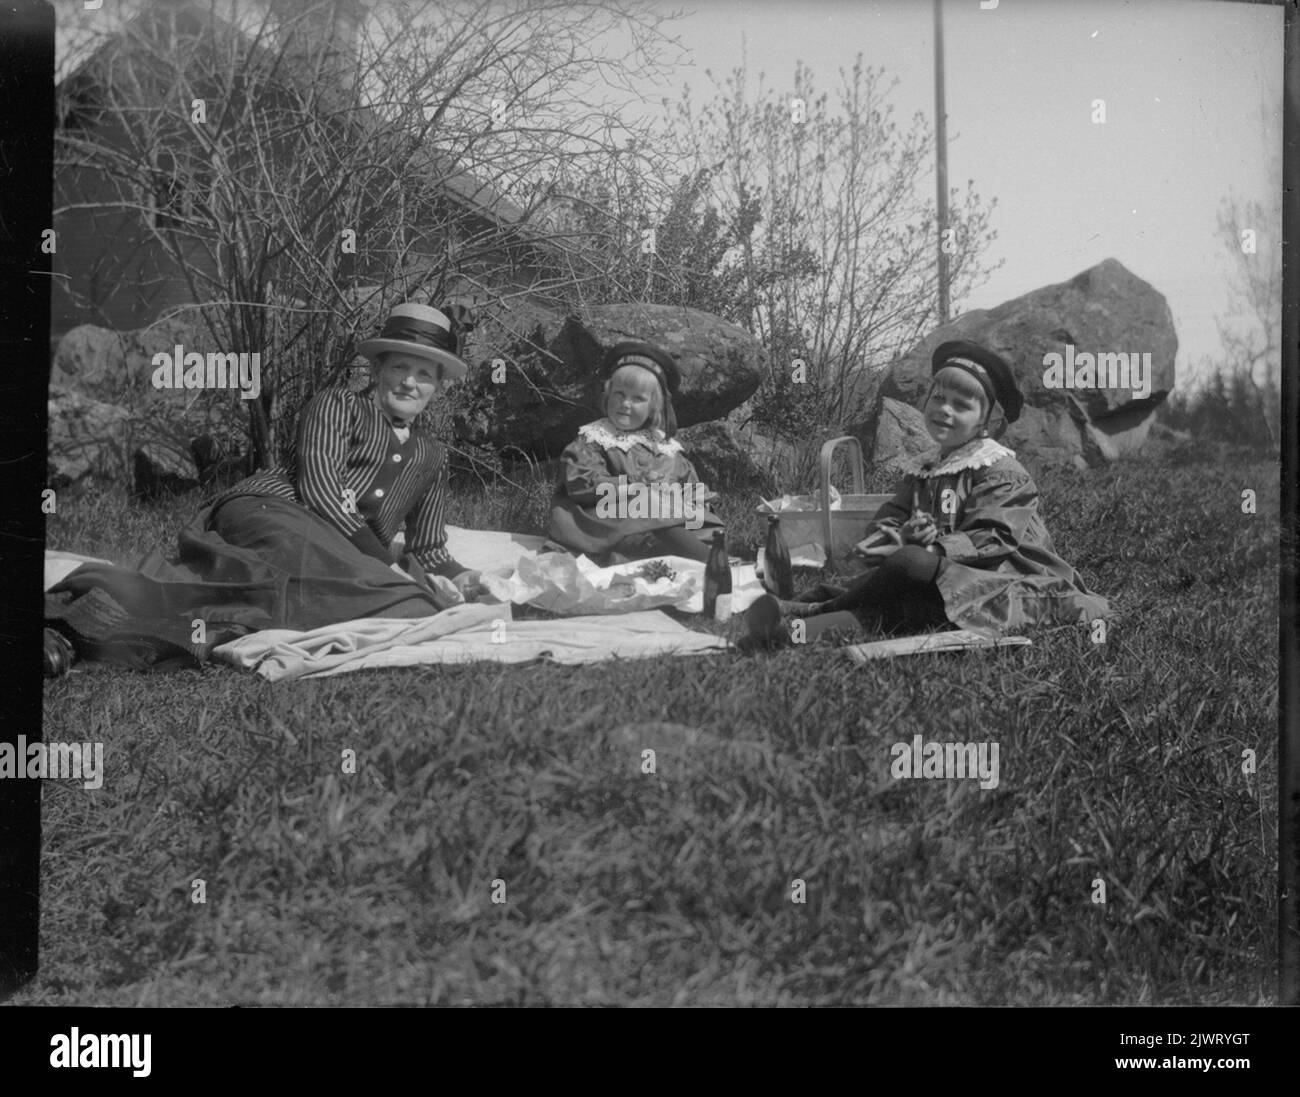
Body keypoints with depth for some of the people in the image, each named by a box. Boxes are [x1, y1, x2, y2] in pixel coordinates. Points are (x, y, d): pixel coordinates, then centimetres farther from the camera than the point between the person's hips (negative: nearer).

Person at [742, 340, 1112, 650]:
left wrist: (931, 547, -26)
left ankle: (812, 609, -22)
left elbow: (991, 541, -14)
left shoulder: (1000, 472, -2)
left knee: (909, 561, -30)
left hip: (1007, 586, -7)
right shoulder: (922, 475, 22)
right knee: (888, 603, -23)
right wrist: (897, 535, -16)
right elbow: (885, 521, 9)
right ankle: (796, 631, -46)